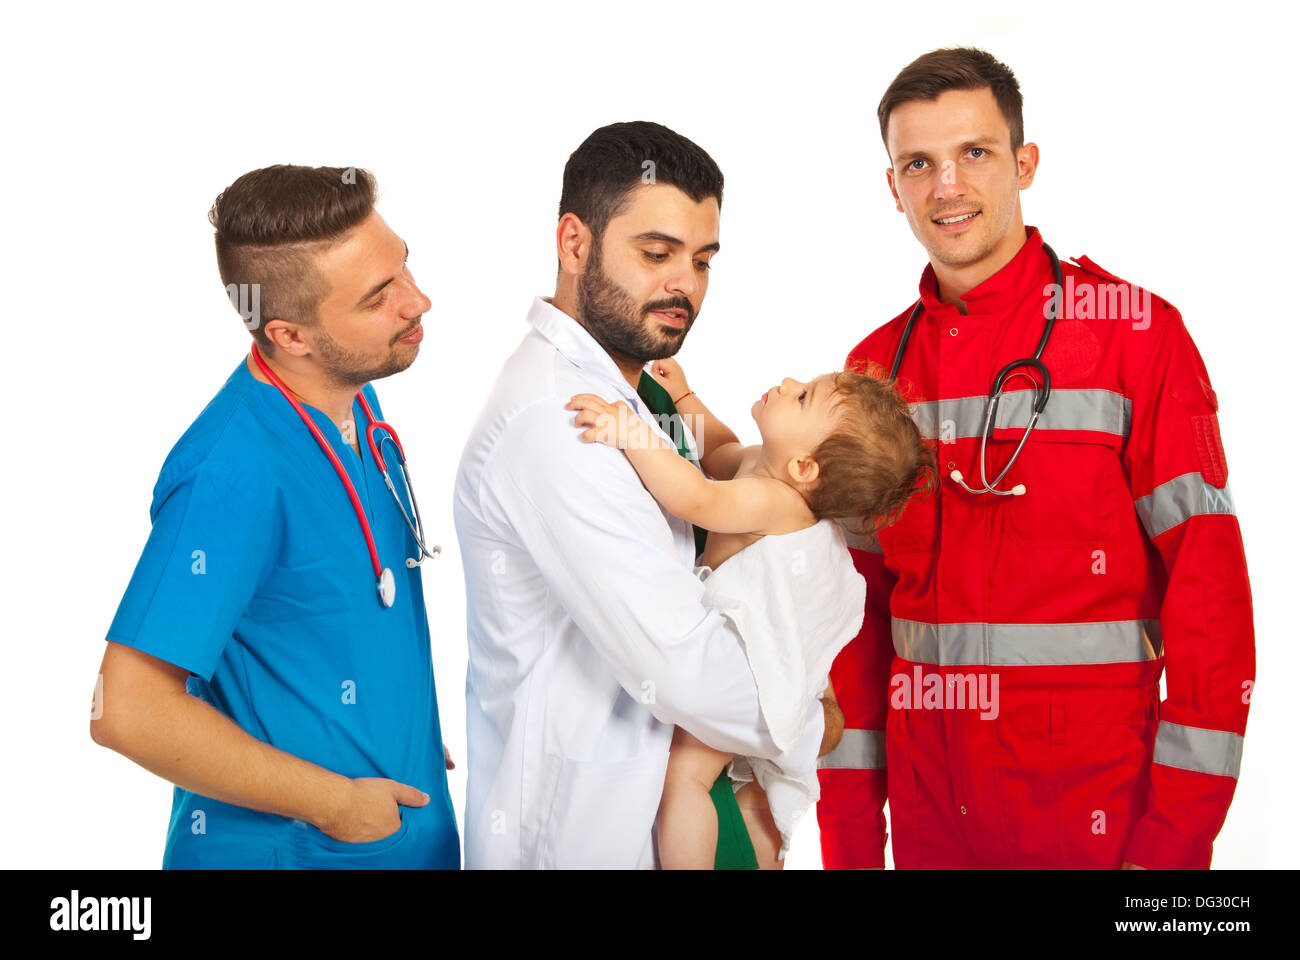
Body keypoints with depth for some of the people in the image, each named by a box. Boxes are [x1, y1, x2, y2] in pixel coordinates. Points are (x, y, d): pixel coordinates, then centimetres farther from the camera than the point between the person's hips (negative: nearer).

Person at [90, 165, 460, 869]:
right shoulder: (234, 470, -26)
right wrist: (335, 803, -20)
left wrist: (410, 734, 11)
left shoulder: (355, 403, 0)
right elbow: (127, 711, -27)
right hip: (288, 847, -8)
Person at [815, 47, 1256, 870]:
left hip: (1097, 802, -4)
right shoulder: (876, 367, 6)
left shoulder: (1135, 331, -7)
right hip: (926, 803, 4)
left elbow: (1210, 588, -10)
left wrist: (1176, 839, -15)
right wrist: (849, 833, 5)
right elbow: (857, 606, 8)